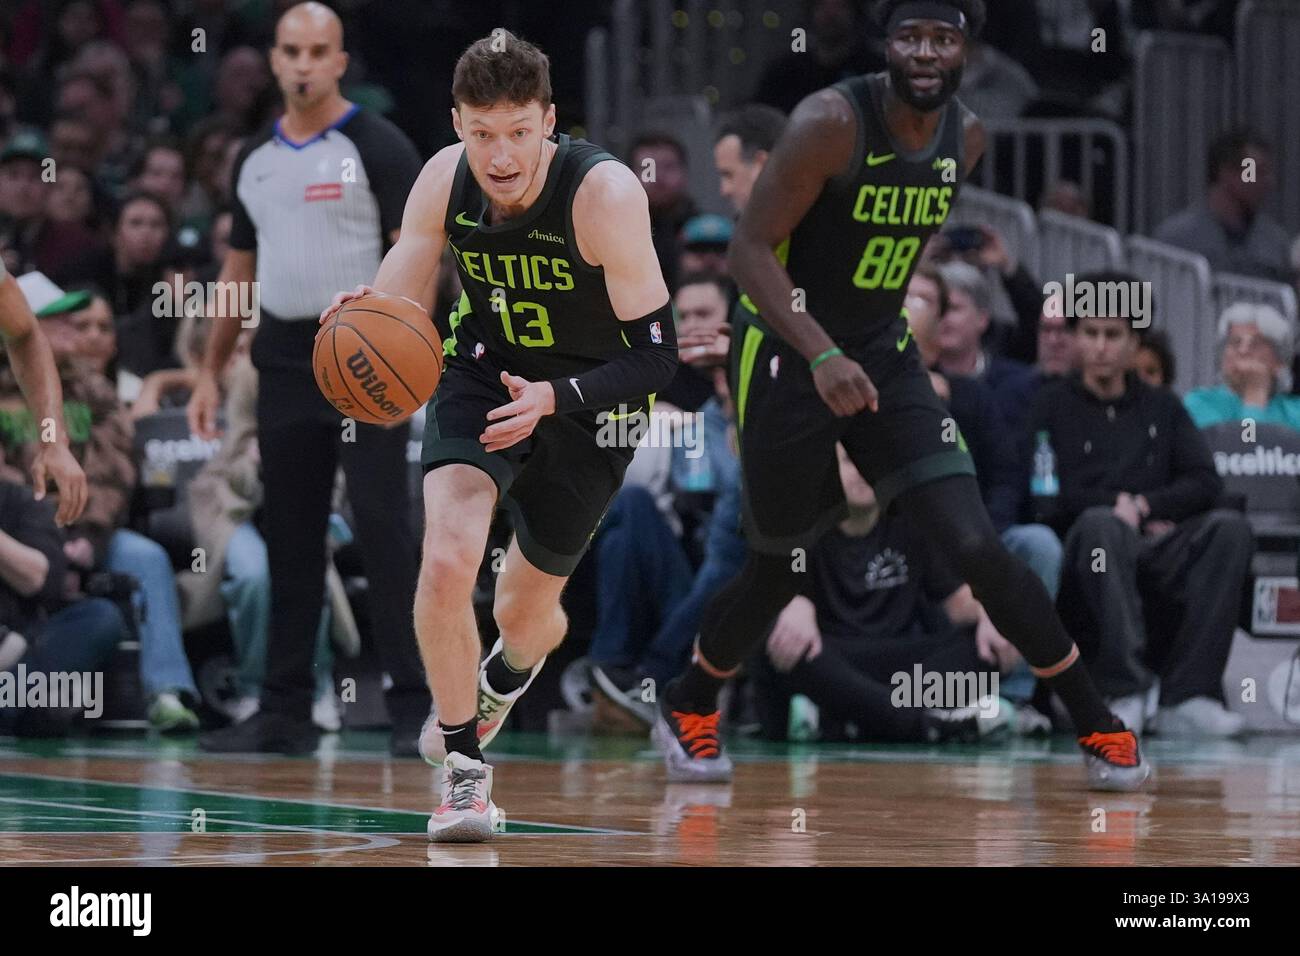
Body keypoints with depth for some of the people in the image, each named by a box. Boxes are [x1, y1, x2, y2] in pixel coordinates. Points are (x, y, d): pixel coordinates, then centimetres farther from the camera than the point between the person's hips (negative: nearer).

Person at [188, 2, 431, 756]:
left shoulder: (378, 147, -4)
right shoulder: (256, 159, 14)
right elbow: (239, 269, 21)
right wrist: (211, 370, 16)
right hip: (285, 362, 6)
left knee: (386, 533, -8)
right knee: (290, 542, 8)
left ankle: (414, 707, -6)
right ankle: (287, 712, 13)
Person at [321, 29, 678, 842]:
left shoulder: (604, 194, -30)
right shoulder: (444, 182, -18)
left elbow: (656, 357, -27)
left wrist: (550, 399, -41)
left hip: (588, 404, -2)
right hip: (485, 376, 2)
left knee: (525, 608, 14)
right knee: (447, 561, -25)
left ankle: (503, 678, 55)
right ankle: (463, 766, -5)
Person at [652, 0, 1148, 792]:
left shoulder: (967, 139, -2)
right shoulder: (833, 123, -21)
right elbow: (751, 248, -22)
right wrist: (823, 355, -32)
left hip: (886, 355, 4)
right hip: (789, 360, -4)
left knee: (974, 545, -9)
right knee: (780, 569, 8)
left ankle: (1098, 727, -2)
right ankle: (687, 710, 34)